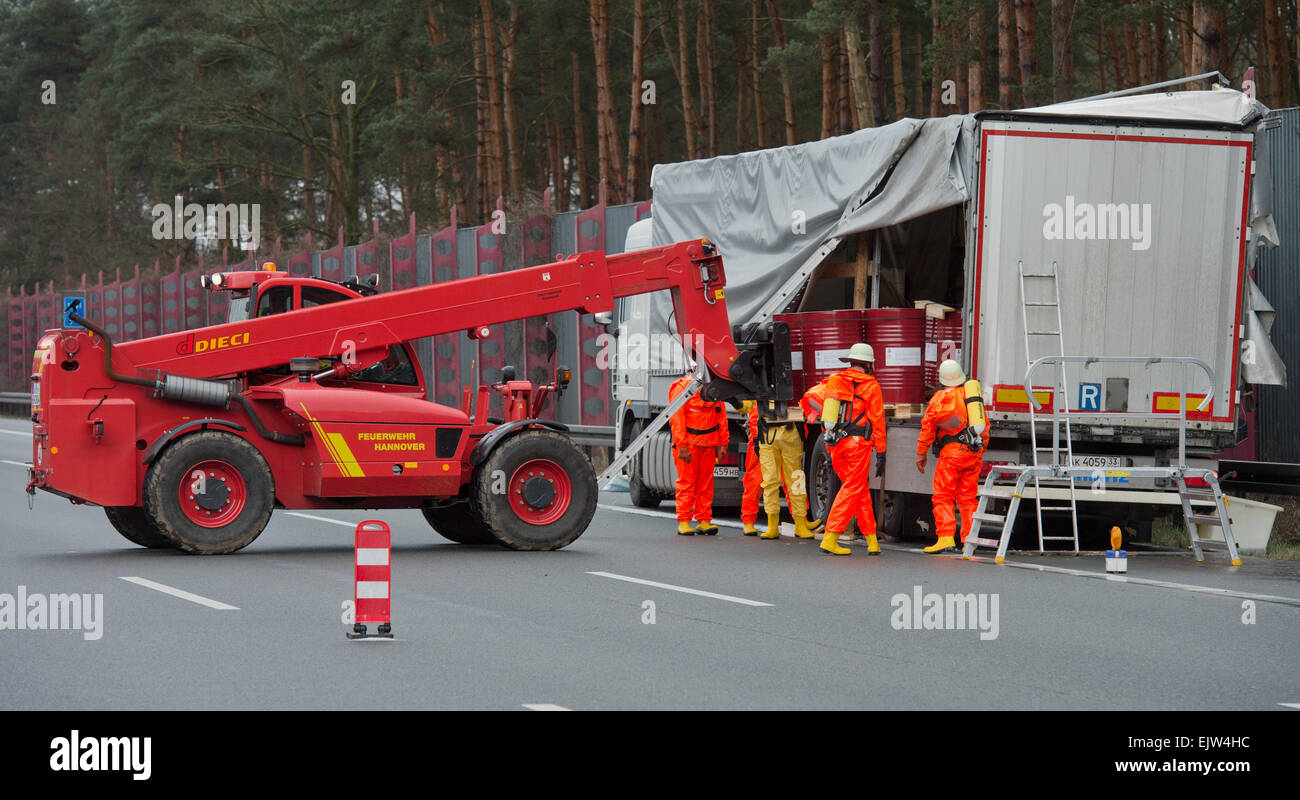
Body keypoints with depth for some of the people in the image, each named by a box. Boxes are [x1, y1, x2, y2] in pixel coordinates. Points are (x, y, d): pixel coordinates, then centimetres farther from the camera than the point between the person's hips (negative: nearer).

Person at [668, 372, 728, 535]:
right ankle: (683, 522, -1)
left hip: (709, 444, 5)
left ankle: (704, 521, 9)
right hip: (688, 444, -5)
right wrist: (682, 446, -15)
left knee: (706, 483, 4)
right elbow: (677, 418, -10)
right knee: (687, 482, -5)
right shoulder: (682, 387, -6)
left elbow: (722, 417, 15)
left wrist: (722, 443, 8)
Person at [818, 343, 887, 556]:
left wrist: (830, 450, 20)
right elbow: (877, 421, -7)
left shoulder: (834, 382, 11)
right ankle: (830, 539, -11)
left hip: (836, 444, 6)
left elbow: (825, 415, 14)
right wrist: (881, 454, -3)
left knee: (861, 492, 14)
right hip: (858, 444, -6)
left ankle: (872, 540, 15)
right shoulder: (870, 386, -5)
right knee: (851, 491, -3)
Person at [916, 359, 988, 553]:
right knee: (968, 498, 9)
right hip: (974, 453, 5)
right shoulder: (972, 394, 14)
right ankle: (970, 541, 4)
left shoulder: (941, 397, 0)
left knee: (943, 497, -3)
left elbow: (928, 425, -3)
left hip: (952, 452, -5)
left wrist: (921, 453, 2)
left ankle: (946, 538, -14)